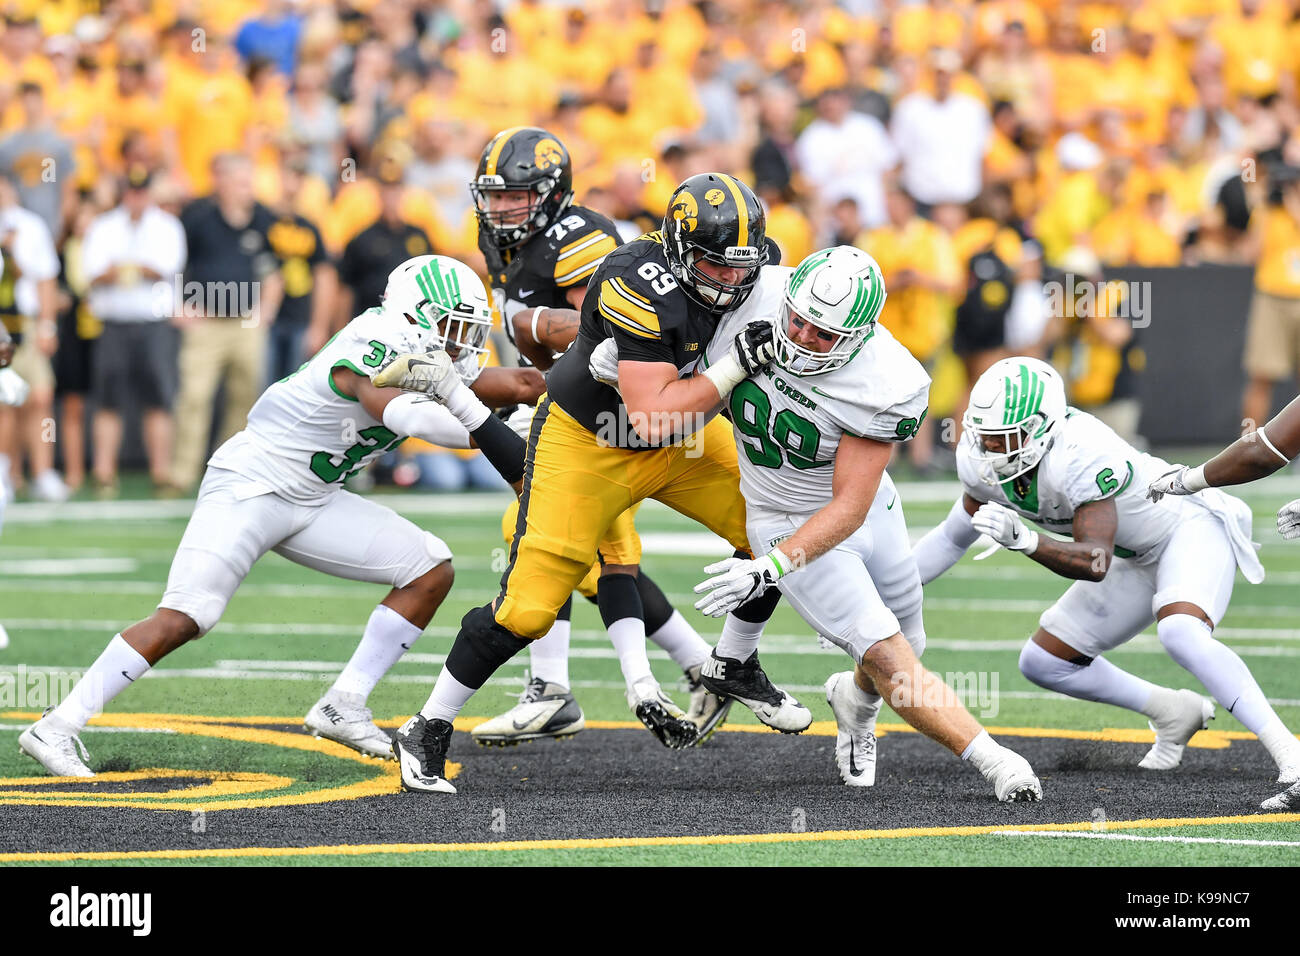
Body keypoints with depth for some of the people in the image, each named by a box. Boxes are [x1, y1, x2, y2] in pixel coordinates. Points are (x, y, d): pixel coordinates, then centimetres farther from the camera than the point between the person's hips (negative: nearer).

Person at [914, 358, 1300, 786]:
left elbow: (1096, 563, -38)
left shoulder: (1079, 457, -35)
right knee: (1043, 663, 5)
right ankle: (1173, 713, 19)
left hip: (1191, 527, -9)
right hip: (1141, 558, 9)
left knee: (1181, 634, -37)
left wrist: (1022, 540, -52)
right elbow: (954, 538, 7)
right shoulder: (982, 462, -11)